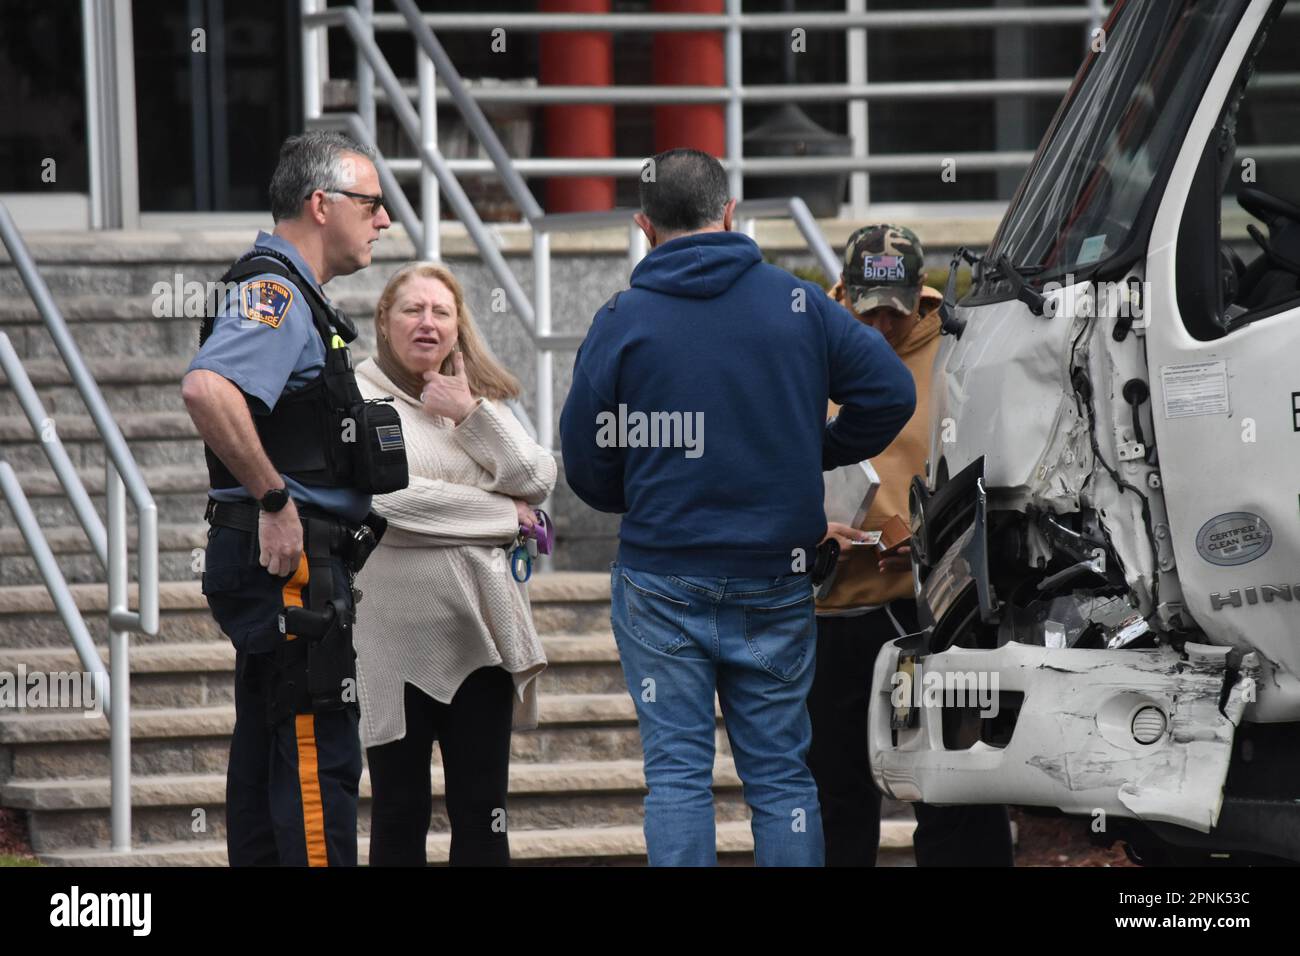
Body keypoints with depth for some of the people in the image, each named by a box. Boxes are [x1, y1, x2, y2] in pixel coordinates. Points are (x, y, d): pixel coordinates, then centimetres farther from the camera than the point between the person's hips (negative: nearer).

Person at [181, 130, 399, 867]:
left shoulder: (291, 295, 20)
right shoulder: (272, 292, -14)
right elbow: (207, 390, -32)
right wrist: (275, 500, -26)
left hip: (283, 564, 11)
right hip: (290, 560, -11)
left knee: (269, 761, 12)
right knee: (317, 757, -12)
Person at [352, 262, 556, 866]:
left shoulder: (479, 400, 16)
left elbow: (537, 481, 3)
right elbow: (390, 497, -15)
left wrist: (469, 416, -6)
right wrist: (504, 515, -5)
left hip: (481, 628, 4)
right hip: (396, 631, -4)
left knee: (483, 815, 4)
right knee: (400, 816, 1)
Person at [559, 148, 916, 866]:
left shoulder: (621, 321, -4)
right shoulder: (797, 304, 1)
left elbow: (587, 465, -3)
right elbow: (890, 391, 1)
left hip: (662, 582, -2)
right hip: (776, 578, 2)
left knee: (676, 770, 1)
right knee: (780, 770, 8)